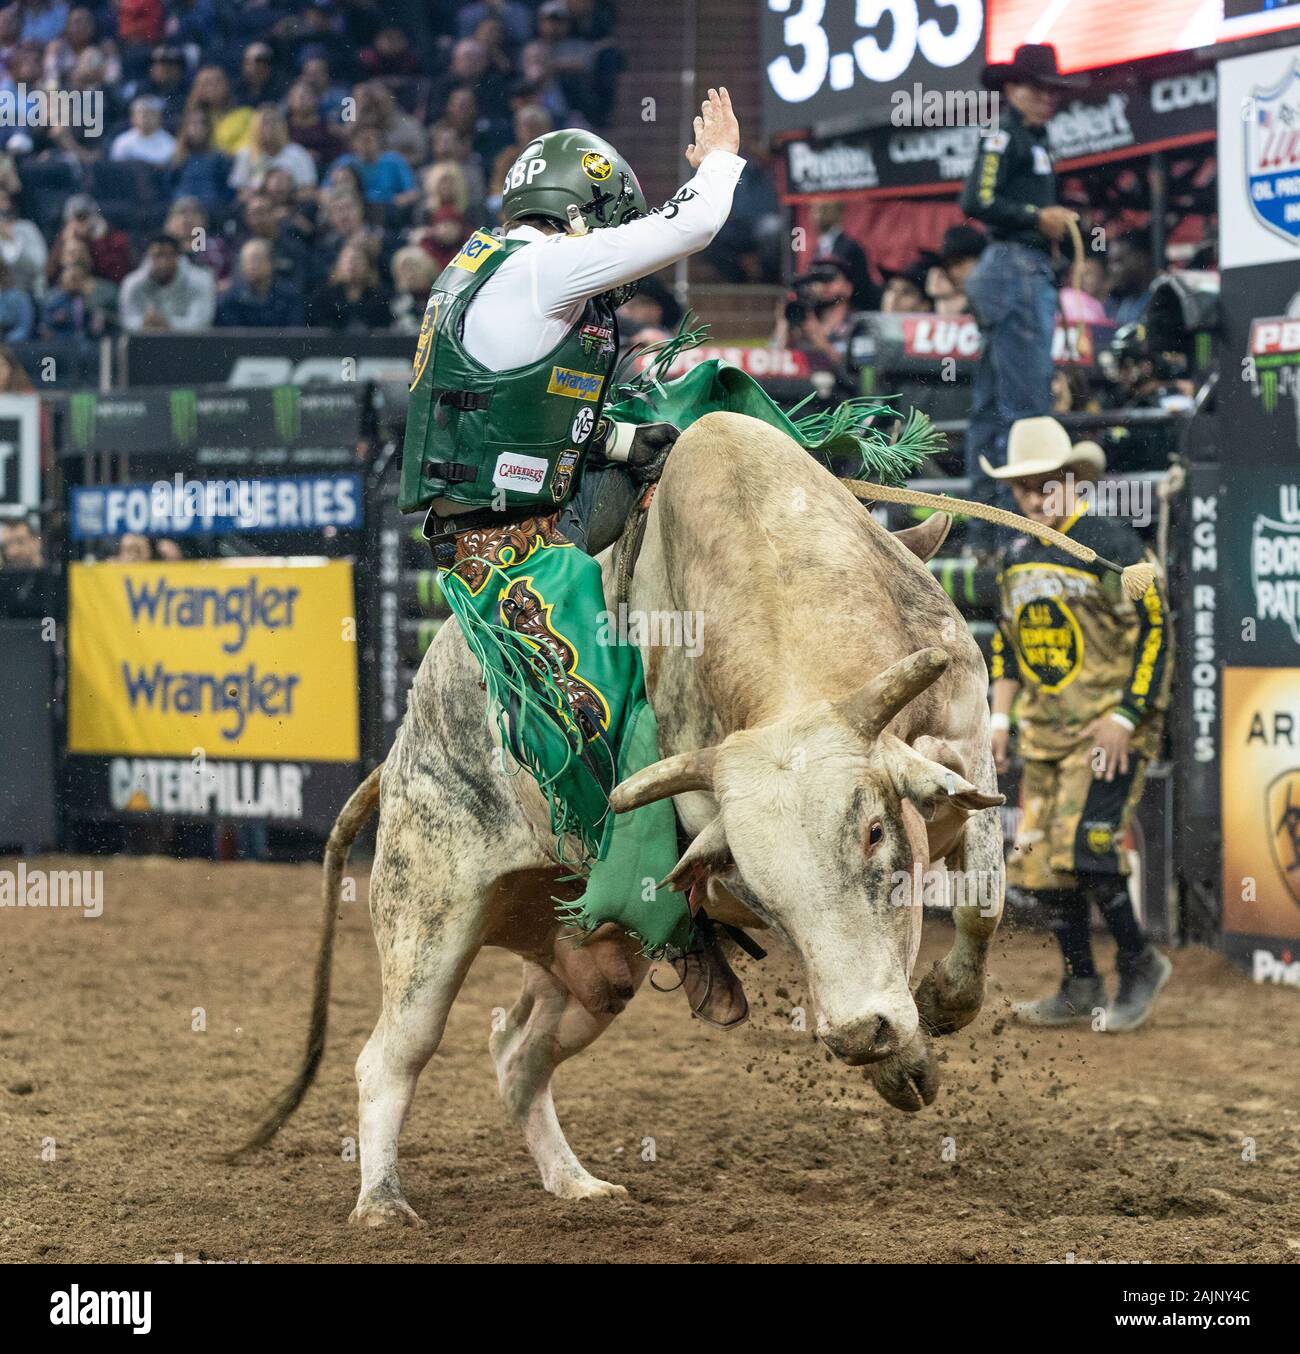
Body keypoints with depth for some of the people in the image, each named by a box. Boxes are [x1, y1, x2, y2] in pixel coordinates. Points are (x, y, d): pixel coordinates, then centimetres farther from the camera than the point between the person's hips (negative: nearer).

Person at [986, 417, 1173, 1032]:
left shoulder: (1112, 545, -10)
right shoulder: (1018, 557, 13)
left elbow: (1155, 633, -12)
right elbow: (1006, 642, 23)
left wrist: (1125, 718, -17)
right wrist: (1000, 717, 13)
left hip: (1108, 731, -7)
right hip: (1044, 736, 7)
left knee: (1085, 848, -19)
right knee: (1038, 859, 5)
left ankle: (1139, 963, -1)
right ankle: (1080, 987, 16)